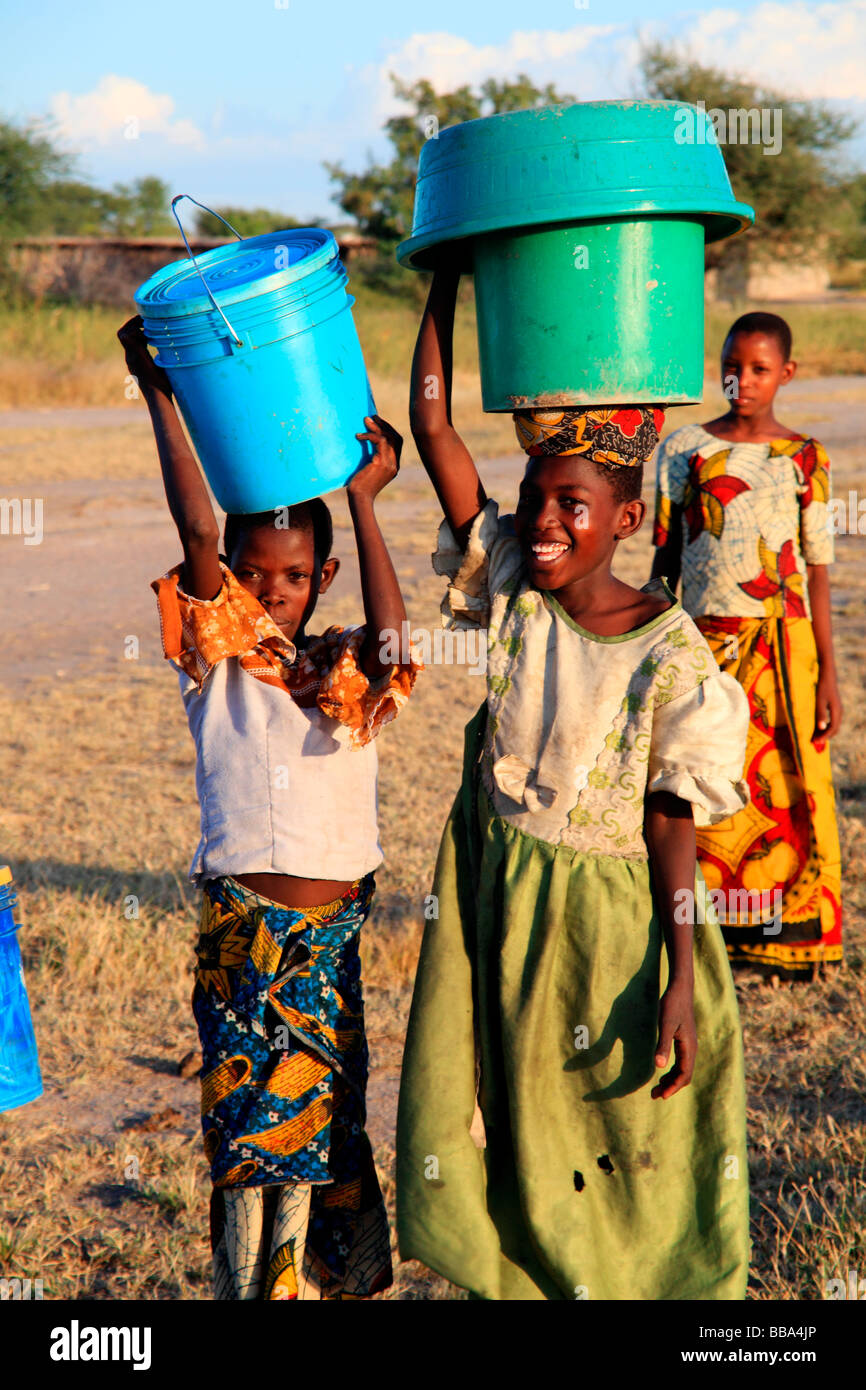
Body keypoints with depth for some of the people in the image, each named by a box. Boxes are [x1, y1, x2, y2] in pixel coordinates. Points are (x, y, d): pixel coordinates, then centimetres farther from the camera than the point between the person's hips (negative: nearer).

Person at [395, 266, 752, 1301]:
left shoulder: (669, 656, -16)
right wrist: (450, 272, -11)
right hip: (494, 897, 4)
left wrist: (682, 984, -17)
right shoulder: (507, 590, -7)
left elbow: (672, 823, -14)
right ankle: (515, 1274, 33)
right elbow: (431, 428, -9)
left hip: (610, 918, -4)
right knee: (495, 1127, 14)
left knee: (619, 1140, 9)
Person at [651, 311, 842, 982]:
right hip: (706, 645, 0)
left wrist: (828, 674, -1)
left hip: (783, 649, 0)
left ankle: (786, 937, 17)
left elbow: (818, 572, 3)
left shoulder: (805, 460, 2)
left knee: (788, 792, 2)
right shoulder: (683, 450, 4)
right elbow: (666, 560, 8)